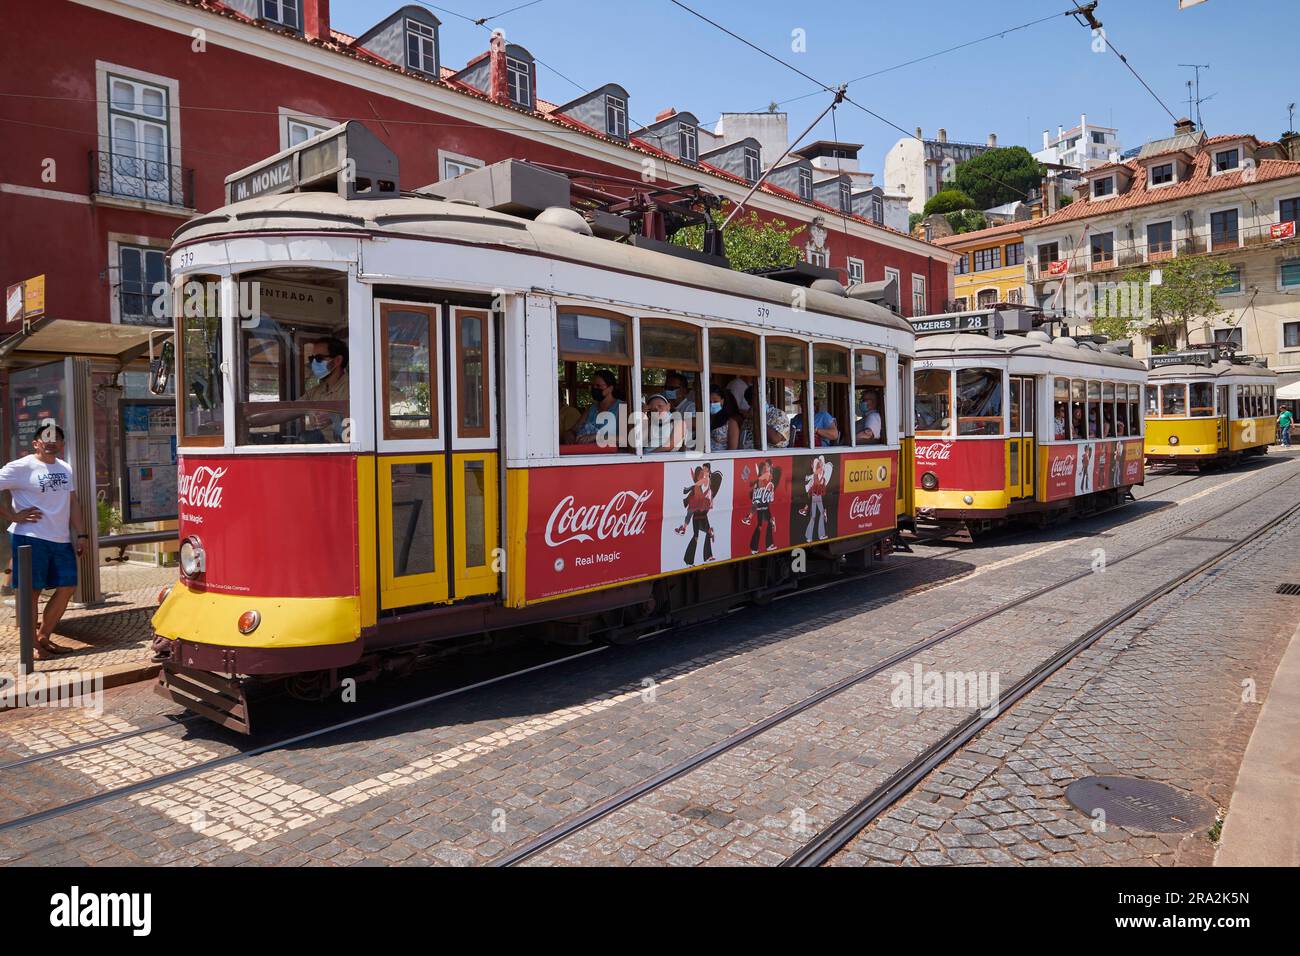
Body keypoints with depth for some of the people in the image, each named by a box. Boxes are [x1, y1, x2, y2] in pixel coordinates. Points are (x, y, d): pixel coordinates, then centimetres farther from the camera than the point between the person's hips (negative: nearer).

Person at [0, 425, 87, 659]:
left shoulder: (65, 468, 13)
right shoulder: (21, 467, -6)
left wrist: (81, 534, 11)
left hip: (62, 540, 7)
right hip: (31, 538, -7)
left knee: (67, 587, 8)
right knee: (32, 590, 0)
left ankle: (44, 637, 23)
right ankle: (33, 645, 10)